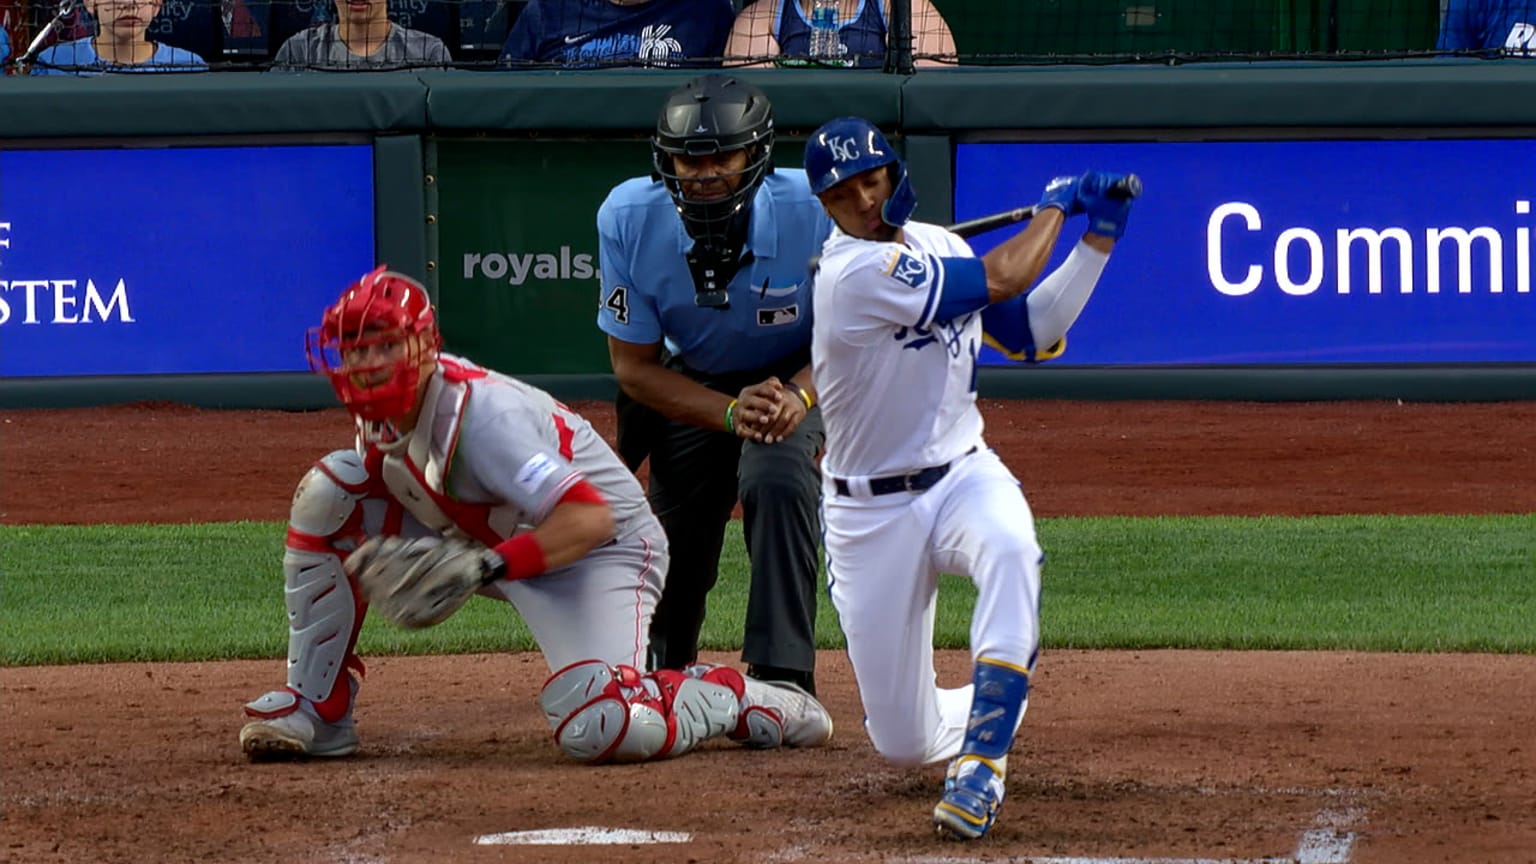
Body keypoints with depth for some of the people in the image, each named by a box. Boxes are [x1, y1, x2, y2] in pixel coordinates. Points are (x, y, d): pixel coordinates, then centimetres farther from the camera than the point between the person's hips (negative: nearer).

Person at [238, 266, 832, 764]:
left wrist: (487, 565, -46)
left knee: (598, 730, -32)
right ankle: (317, 709, 0)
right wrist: (380, 550, -13)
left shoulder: (479, 412, -31)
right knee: (328, 495, -6)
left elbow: (589, 519, -37)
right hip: (488, 536, 8)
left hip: (603, 546, -8)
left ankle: (730, 699, 0)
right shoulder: (381, 409, -8)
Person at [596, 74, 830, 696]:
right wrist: (730, 413, -32)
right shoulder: (628, 219, -25)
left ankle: (782, 681, -32)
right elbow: (634, 365, -17)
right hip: (689, 386, 2)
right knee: (677, 537, 4)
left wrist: (798, 396, -37)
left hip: (796, 377, -2)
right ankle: (667, 667, 42)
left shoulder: (814, 212, -30)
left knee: (778, 477, -32)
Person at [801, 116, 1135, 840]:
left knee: (1010, 550, -36)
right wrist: (1055, 205, -5)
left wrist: (1098, 236, 6)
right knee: (903, 744, -2)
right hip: (871, 512, -4)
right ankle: (987, 708, 35)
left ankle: (982, 755, -33)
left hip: (963, 475, 4)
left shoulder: (935, 245, 6)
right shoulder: (855, 272, -21)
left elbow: (1028, 332, 12)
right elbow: (1001, 278, -23)